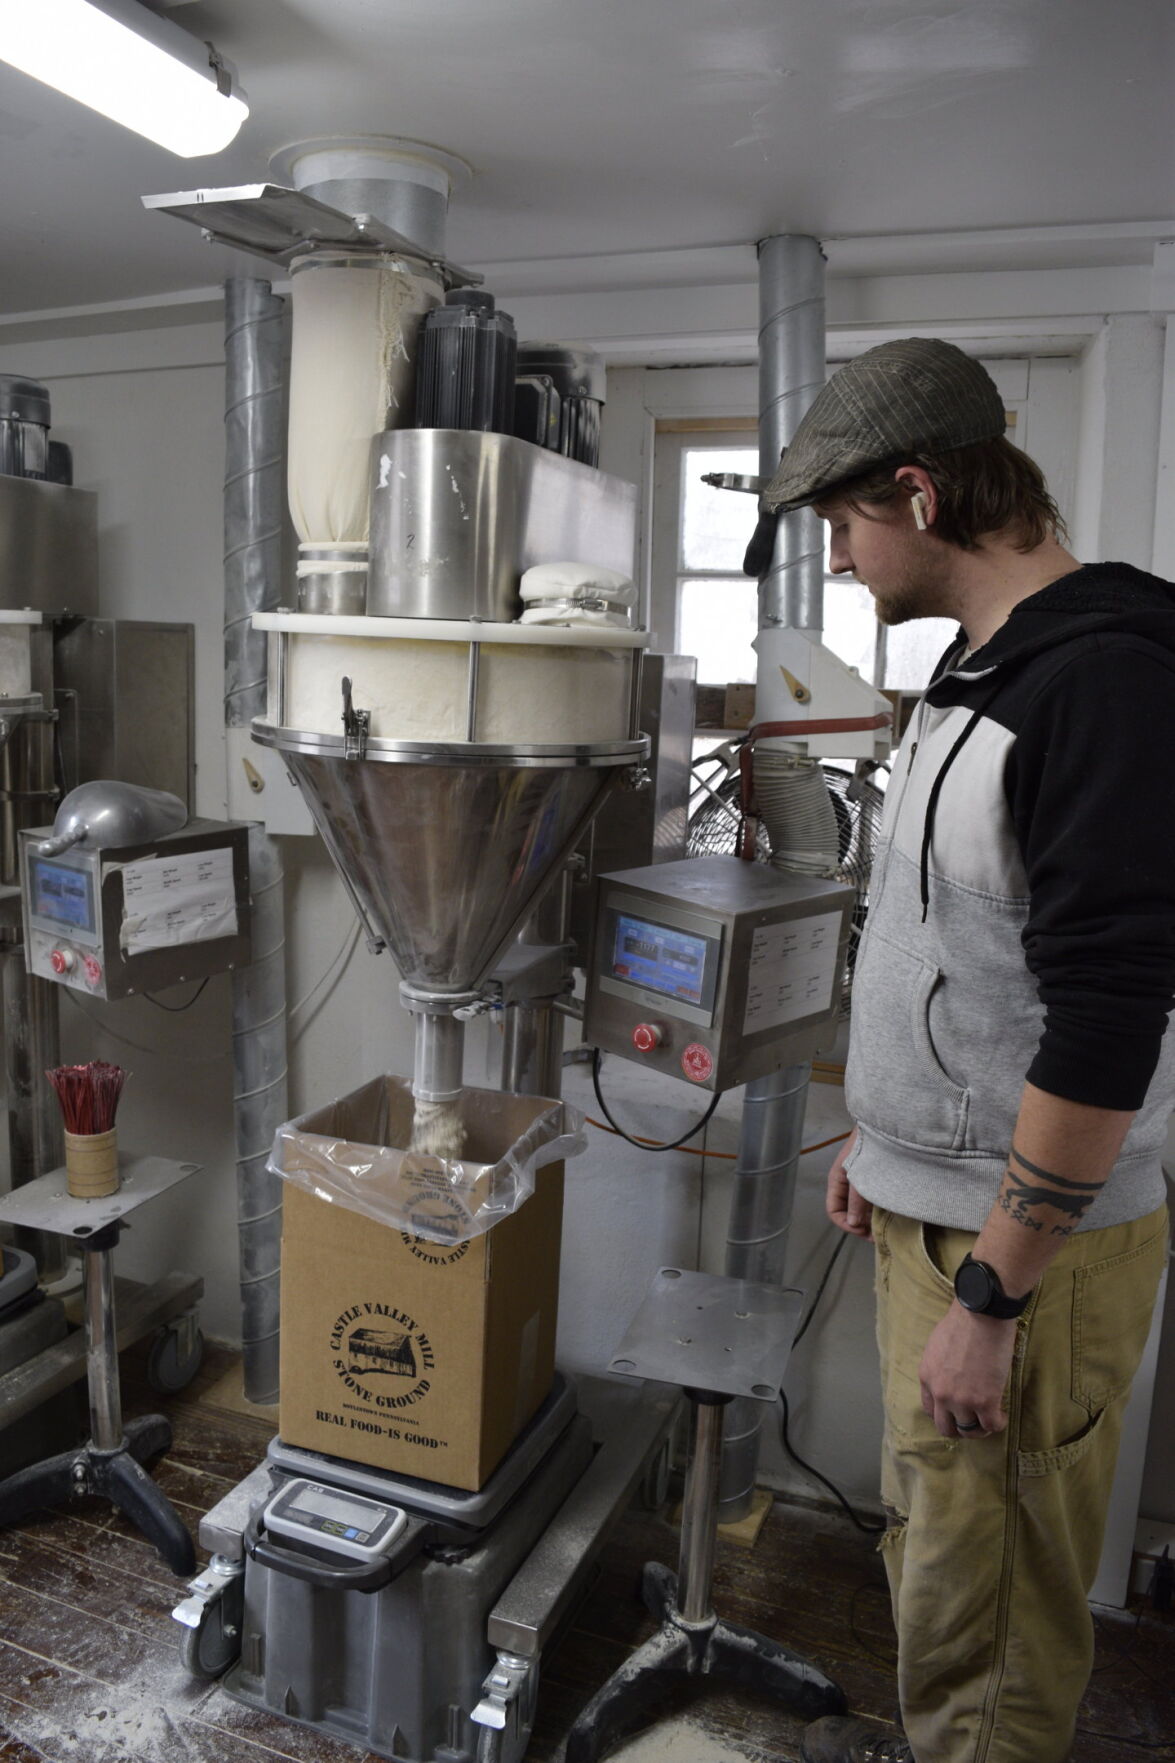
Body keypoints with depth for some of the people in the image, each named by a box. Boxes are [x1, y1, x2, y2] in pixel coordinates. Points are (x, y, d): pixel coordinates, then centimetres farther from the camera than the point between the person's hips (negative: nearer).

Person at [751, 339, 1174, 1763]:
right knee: (926, 1528, 24)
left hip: (1026, 1243, -9)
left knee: (990, 1591, 9)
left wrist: (992, 1295, -20)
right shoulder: (977, 670, 9)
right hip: (932, 1205, 9)